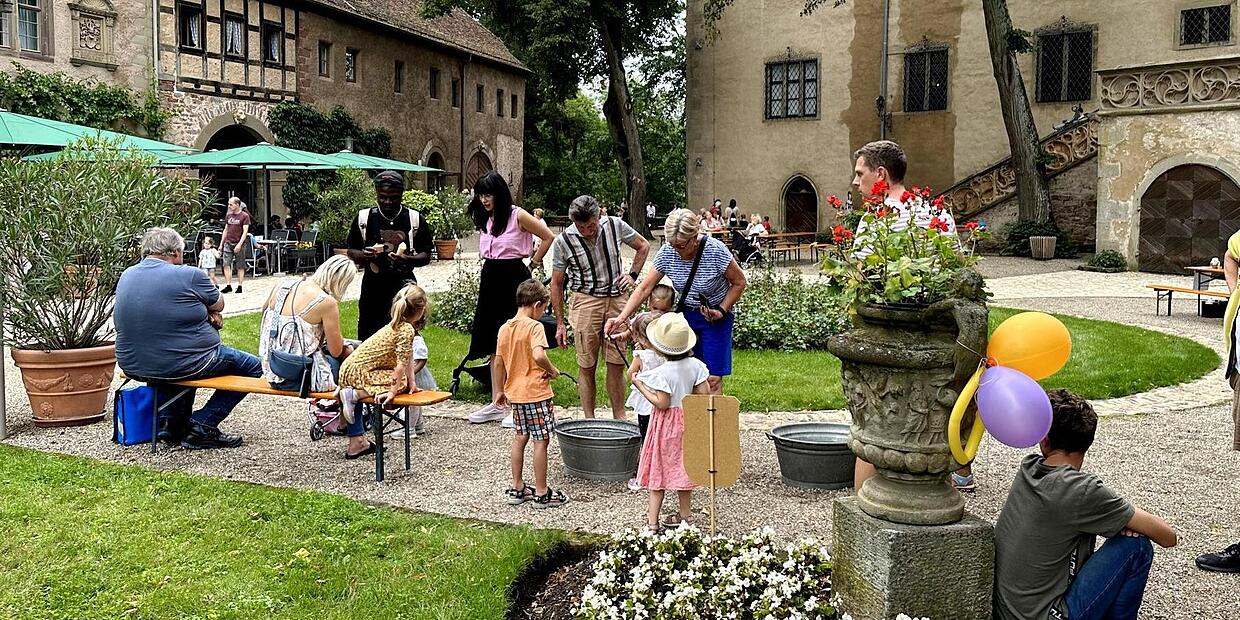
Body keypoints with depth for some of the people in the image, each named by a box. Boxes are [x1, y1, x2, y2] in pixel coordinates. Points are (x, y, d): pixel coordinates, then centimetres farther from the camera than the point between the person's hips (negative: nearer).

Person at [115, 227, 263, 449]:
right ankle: (202, 427, 2)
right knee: (253, 366, 9)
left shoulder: (126, 276, 8)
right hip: (182, 366, -8)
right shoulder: (188, 275, -14)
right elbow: (218, 304, 2)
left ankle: (171, 423, 32)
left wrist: (205, 313, 10)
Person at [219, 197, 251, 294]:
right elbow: (226, 230, 18)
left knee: (240, 267, 2)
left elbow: (245, 231, -9)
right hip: (228, 243, 5)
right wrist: (221, 244, 14)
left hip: (239, 244, -5)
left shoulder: (245, 216, -4)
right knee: (226, 265, -5)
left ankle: (239, 286, 8)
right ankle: (228, 286, -2)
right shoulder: (228, 215, 12)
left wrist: (240, 244, -19)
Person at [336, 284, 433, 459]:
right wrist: (393, 391, -20)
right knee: (401, 383, -13)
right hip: (359, 371, -10)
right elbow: (402, 364, -21)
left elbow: (408, 359, 13)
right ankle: (354, 394, -13)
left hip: (348, 368, 10)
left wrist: (412, 384, 9)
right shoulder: (407, 329, -18)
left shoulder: (395, 325, 13)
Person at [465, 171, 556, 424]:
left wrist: (534, 263, 1)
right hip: (490, 279, 7)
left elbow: (548, 237, -5)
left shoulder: (518, 216, -9)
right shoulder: (486, 219, 11)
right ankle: (497, 403, 14)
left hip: (513, 279, -7)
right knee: (494, 343, 8)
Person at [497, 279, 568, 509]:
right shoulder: (534, 327, -15)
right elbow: (538, 355, -31)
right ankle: (541, 493, 7)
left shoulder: (505, 328, 6)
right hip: (536, 393, -8)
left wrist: (501, 390, 19)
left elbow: (498, 362, 10)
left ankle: (517, 489, 25)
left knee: (520, 437, 18)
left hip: (515, 393, 8)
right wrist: (552, 370, -12)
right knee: (541, 440, 1)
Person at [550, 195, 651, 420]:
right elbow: (556, 283, 1)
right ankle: (589, 420, 9)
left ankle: (619, 417, 14)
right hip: (586, 301, -2)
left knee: (617, 364, 4)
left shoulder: (615, 225, -5)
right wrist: (560, 323, 0)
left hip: (617, 299, 2)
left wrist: (632, 275, 1)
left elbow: (643, 246, 14)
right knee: (587, 366, 0)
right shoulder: (564, 241, -10)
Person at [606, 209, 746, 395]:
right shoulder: (667, 252, -15)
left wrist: (722, 310, -19)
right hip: (686, 314, 4)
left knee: (713, 379, -7)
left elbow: (739, 282, -10)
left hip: (715, 317, -3)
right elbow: (644, 288, -12)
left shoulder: (716, 251, -24)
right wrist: (621, 318, -20)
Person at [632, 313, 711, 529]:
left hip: (665, 424, -5)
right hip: (687, 420, 6)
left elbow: (662, 402, -22)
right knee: (682, 466, 18)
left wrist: (640, 385, -15)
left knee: (658, 469, 4)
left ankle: (652, 519, 6)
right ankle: (684, 513, 29)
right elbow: (704, 394, -5)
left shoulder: (661, 373, -23)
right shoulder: (695, 365, -7)